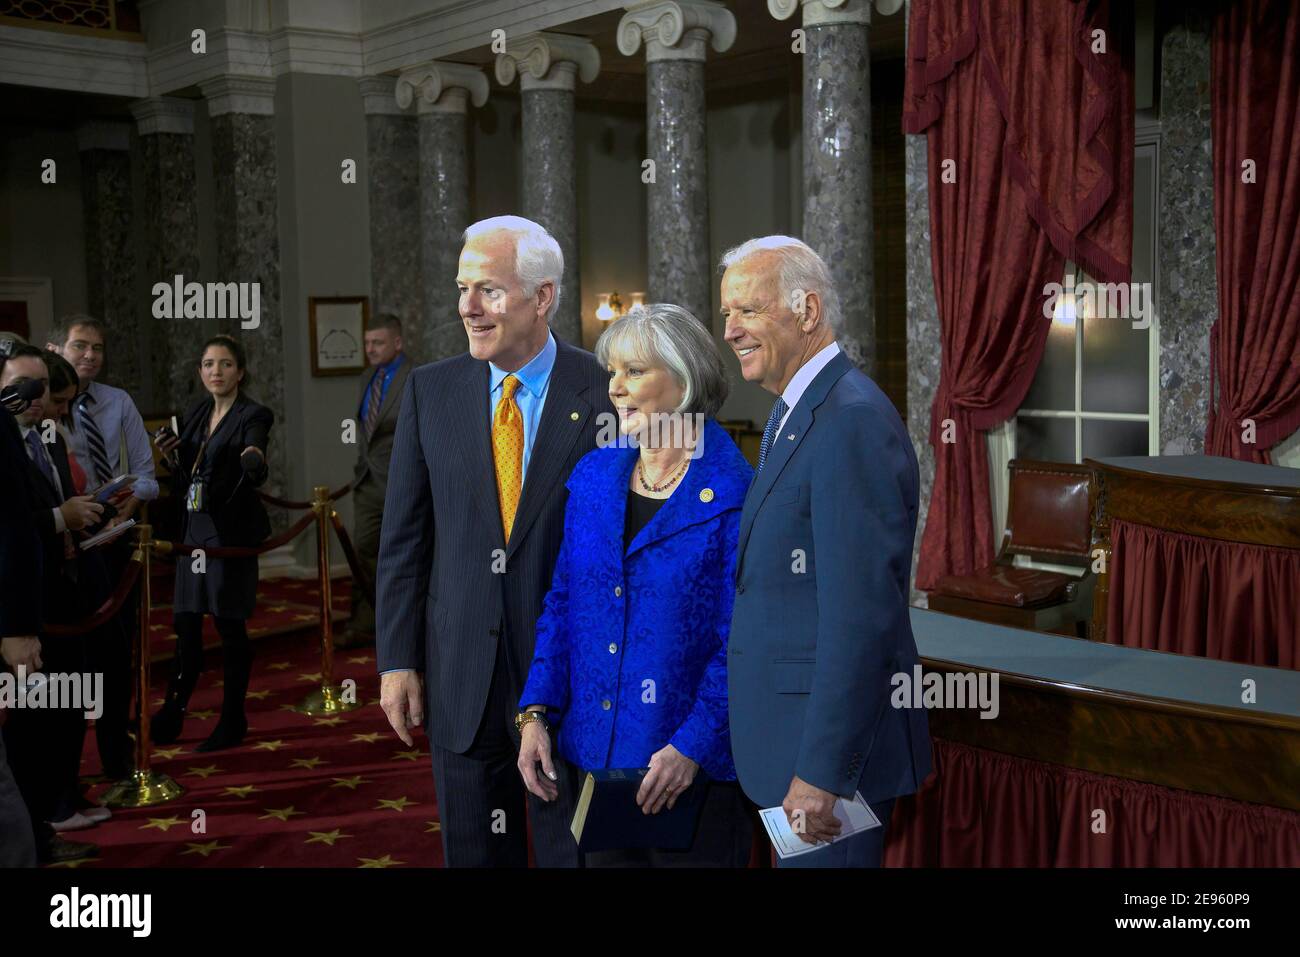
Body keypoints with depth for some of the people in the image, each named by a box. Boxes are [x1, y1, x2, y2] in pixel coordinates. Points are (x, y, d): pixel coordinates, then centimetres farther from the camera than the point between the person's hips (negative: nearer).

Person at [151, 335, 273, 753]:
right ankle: (171, 716, 22)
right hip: (194, 527, 7)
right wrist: (170, 452, -1)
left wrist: (254, 459, -51)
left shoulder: (253, 416, -10)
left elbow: (255, 465, -28)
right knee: (186, 621, 10)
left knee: (229, 622, -1)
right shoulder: (196, 412, 11)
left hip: (230, 531, -6)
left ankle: (233, 722, 11)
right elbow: (188, 473, 17)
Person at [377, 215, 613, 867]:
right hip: (459, 674, 3)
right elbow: (405, 535, 5)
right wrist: (397, 658, 2)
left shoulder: (605, 395, -7)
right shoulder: (430, 390, 3)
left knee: (572, 848, 10)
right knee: (472, 851, 15)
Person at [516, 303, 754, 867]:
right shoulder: (592, 477, 5)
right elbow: (563, 603, 9)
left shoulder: (733, 493, -12)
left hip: (693, 766, -5)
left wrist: (694, 746, -19)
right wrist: (537, 714, 1)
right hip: (590, 754, 5)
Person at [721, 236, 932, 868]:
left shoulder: (852, 421, -19)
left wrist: (821, 771, -23)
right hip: (795, 741, 10)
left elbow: (861, 614, -24)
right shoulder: (793, 416, 14)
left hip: (836, 744, -10)